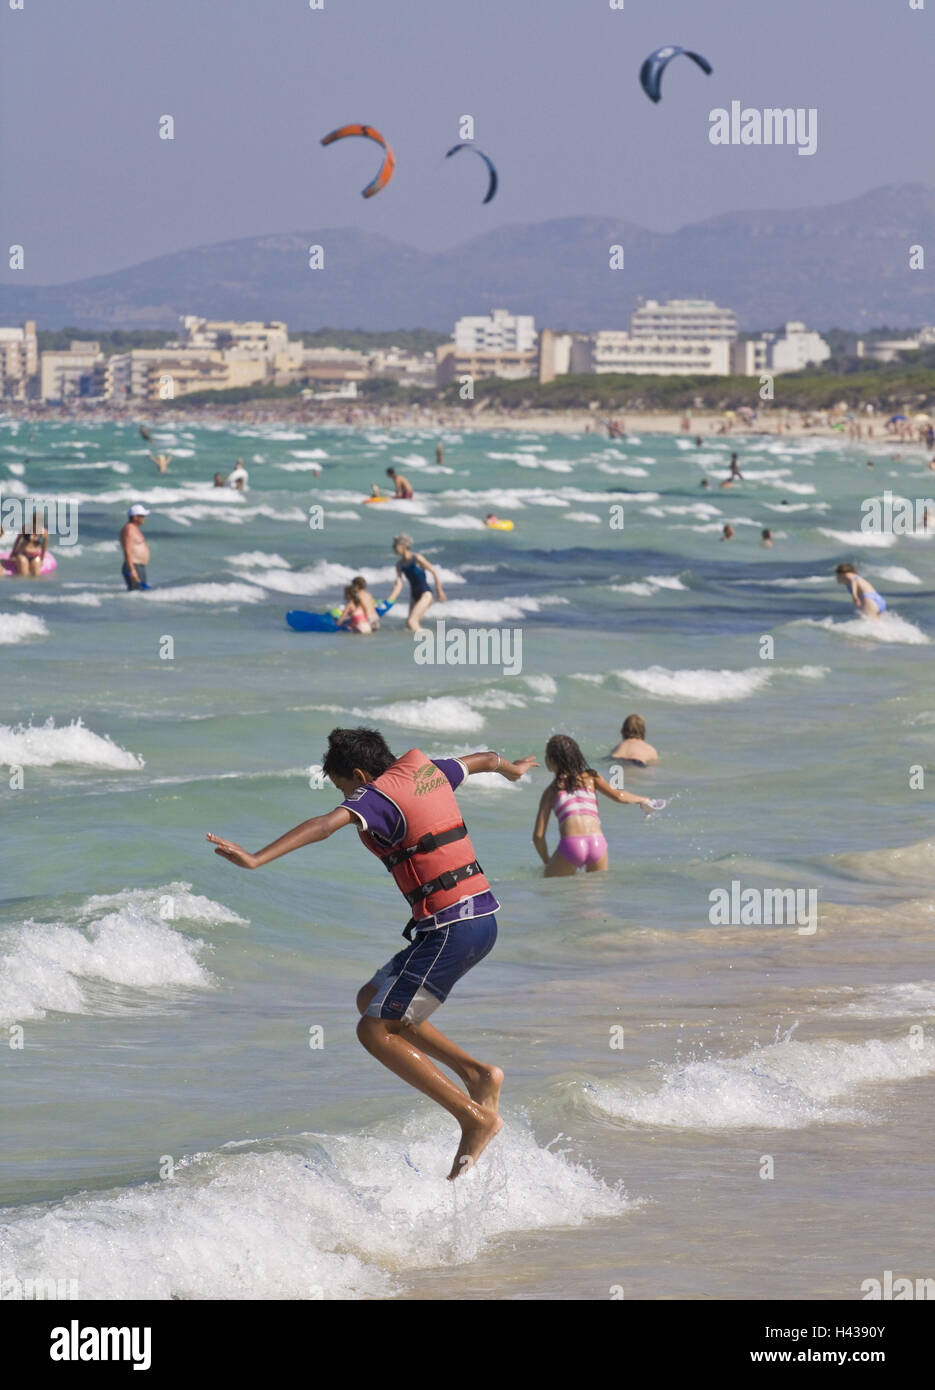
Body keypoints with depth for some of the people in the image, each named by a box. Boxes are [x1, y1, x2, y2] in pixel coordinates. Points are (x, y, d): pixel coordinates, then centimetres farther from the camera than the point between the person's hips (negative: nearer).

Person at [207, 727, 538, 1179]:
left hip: (450, 928, -10)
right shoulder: (428, 769, 14)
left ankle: (476, 1118, -10)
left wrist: (255, 859, -41)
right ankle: (476, 1073, 12)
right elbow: (476, 760, 37)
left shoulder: (378, 795, -11)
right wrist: (508, 766, 61)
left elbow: (324, 824, -30)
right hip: (483, 916, 10)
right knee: (372, 1001, 20)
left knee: (375, 1032, -5)